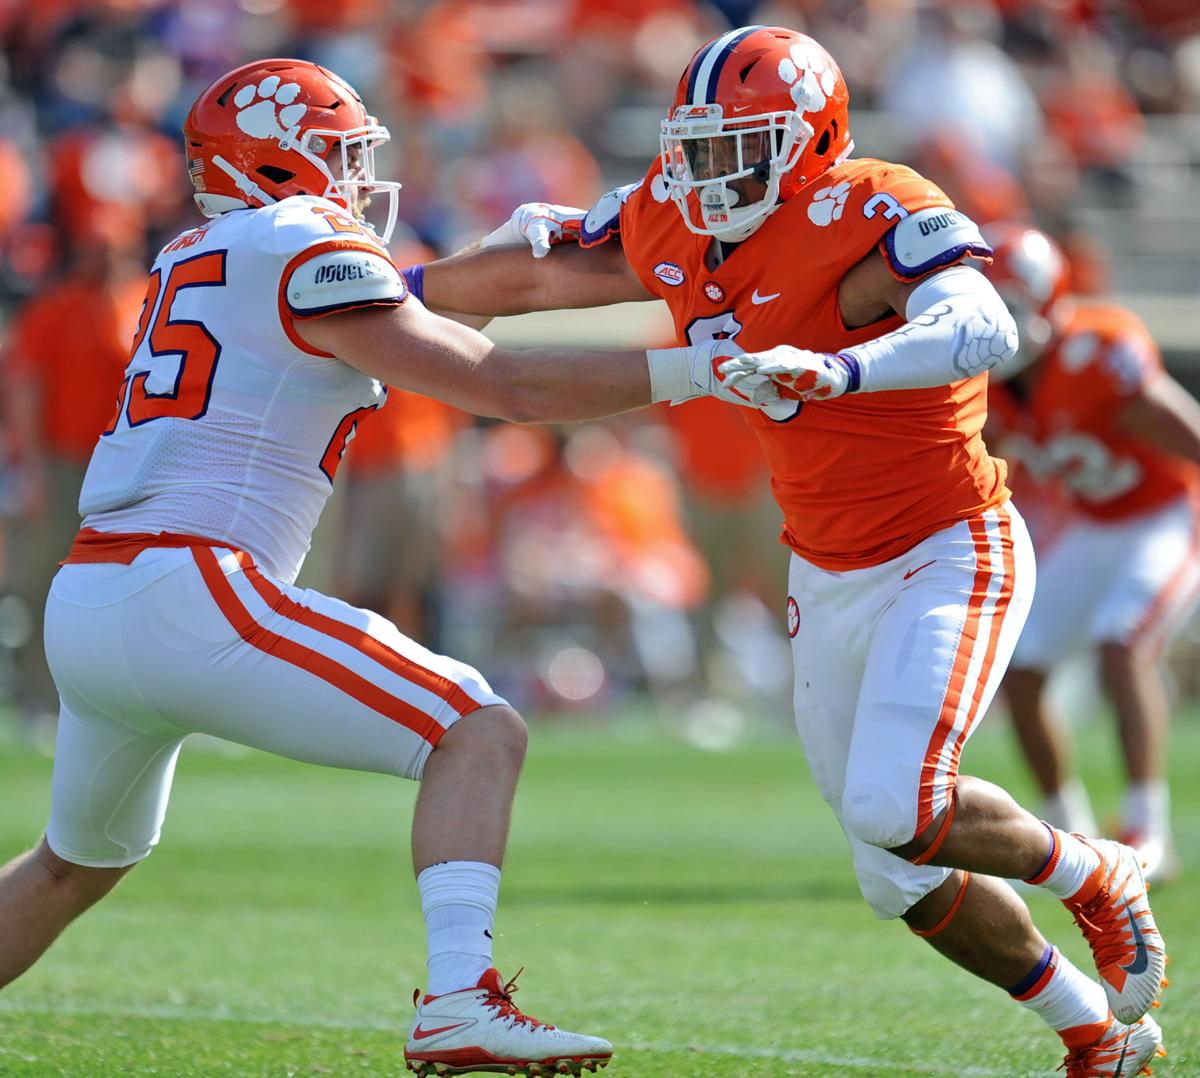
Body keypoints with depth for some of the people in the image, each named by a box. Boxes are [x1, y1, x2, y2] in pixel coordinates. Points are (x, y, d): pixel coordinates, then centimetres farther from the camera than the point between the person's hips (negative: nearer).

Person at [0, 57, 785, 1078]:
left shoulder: (190, 260, 21)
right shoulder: (310, 252, -4)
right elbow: (504, 384, -5)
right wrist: (693, 369, -1)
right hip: (182, 597, -9)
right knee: (478, 733, -6)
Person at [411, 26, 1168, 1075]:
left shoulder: (873, 219, -24)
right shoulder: (671, 227, -3)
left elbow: (982, 330, -43)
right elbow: (524, 275, 12)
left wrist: (834, 368, -57)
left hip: (949, 556, -7)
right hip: (829, 581, 7)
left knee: (897, 808, -26)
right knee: (905, 879, 7)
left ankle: (1095, 877, 3)